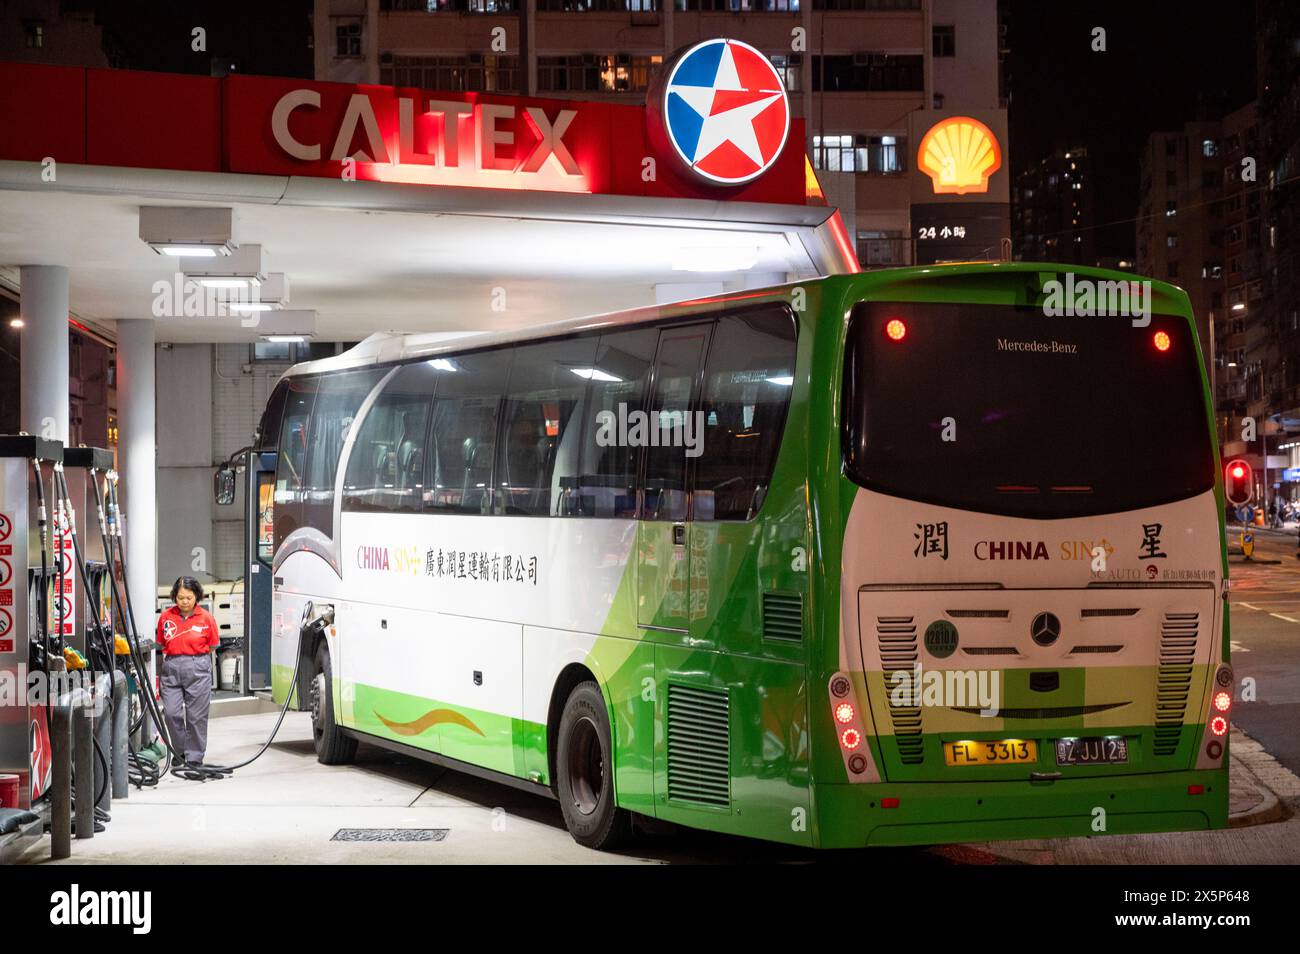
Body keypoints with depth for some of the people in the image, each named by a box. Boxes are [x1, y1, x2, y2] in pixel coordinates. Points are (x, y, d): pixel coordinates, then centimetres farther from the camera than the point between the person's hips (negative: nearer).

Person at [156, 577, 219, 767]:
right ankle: (180, 751, 18)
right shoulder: (166, 617, 2)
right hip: (171, 668, 2)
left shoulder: (206, 618, -3)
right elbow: (161, 644, 14)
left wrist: (193, 656, 7)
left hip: (198, 668, -2)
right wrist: (174, 656, 5)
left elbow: (211, 646, 8)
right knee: (171, 713, -3)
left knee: (196, 715, 2)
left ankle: (194, 757, 13)